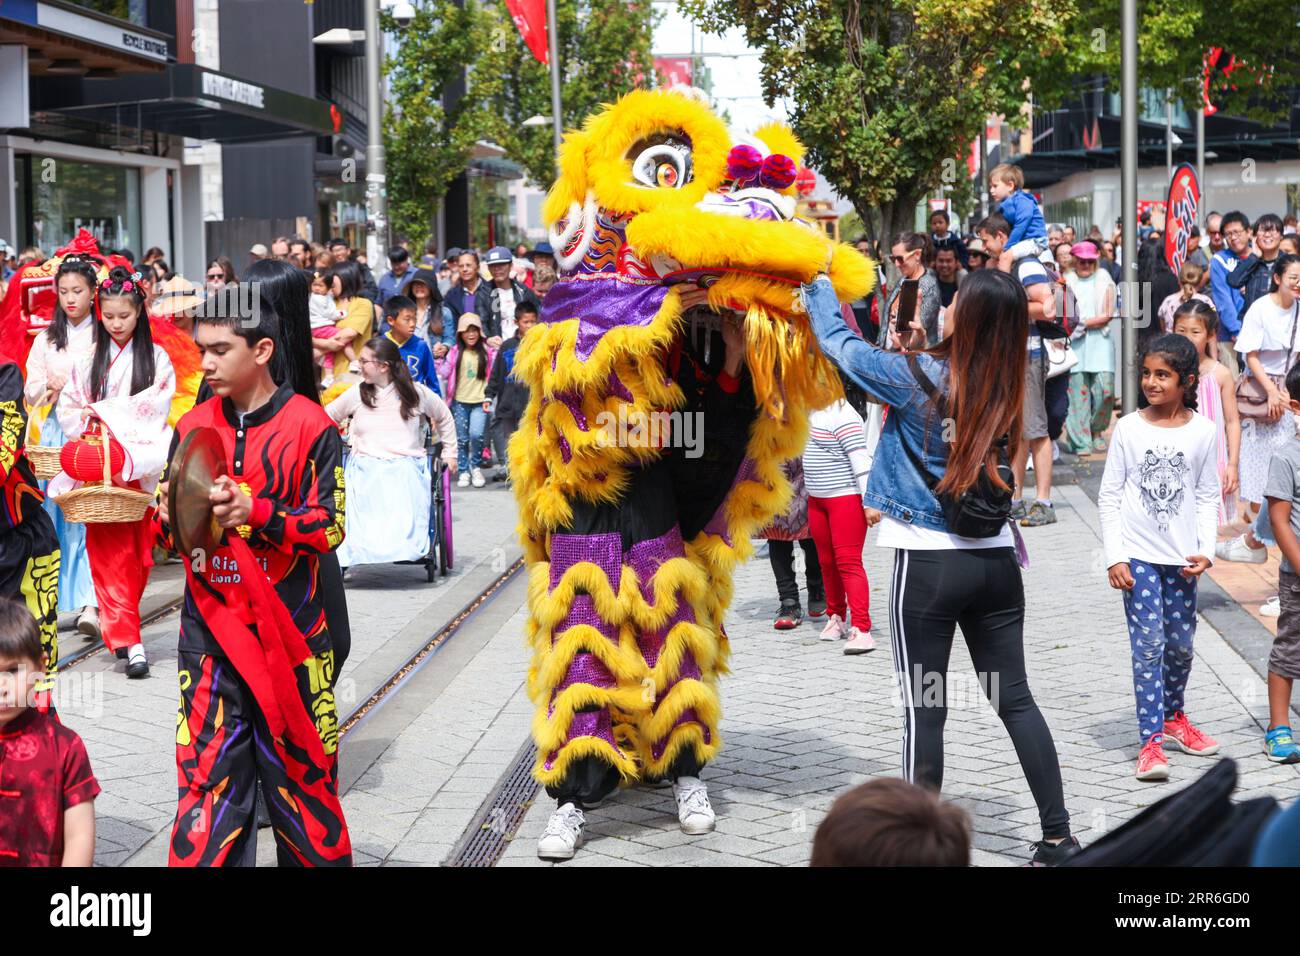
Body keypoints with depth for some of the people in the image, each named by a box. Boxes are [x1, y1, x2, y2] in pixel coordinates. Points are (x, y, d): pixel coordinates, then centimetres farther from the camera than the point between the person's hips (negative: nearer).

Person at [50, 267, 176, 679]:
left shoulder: (156, 358, 2)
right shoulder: (90, 360, 9)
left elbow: (155, 410, -7)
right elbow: (67, 409, 9)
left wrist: (104, 413, -10)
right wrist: (91, 423, -10)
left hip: (138, 469, -1)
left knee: (136, 553, 4)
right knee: (109, 553, -6)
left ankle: (117, 623, 21)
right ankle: (128, 638, -9)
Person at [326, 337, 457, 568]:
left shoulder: (415, 392, 10)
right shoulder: (356, 394, 12)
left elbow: (444, 418, 26)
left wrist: (449, 453, 24)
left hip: (406, 464, 0)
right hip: (366, 466, 0)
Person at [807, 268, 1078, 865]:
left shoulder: (919, 377, -12)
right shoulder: (1006, 391, 3)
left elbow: (838, 342, 1)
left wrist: (818, 281, 15)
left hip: (928, 563, -5)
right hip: (995, 561, 5)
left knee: (923, 710, 4)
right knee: (1015, 700, 11)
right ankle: (1059, 838, 14)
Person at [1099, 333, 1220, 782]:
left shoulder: (1202, 431, 0)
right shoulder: (1129, 429, -4)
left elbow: (1208, 497, 6)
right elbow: (1109, 496, -1)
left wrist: (1205, 551, -4)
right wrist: (1114, 556, -7)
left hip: (1182, 557, 2)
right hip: (1138, 555, -2)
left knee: (1181, 643, 11)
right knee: (1148, 644, -7)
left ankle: (1173, 718, 34)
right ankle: (1150, 742, -5)